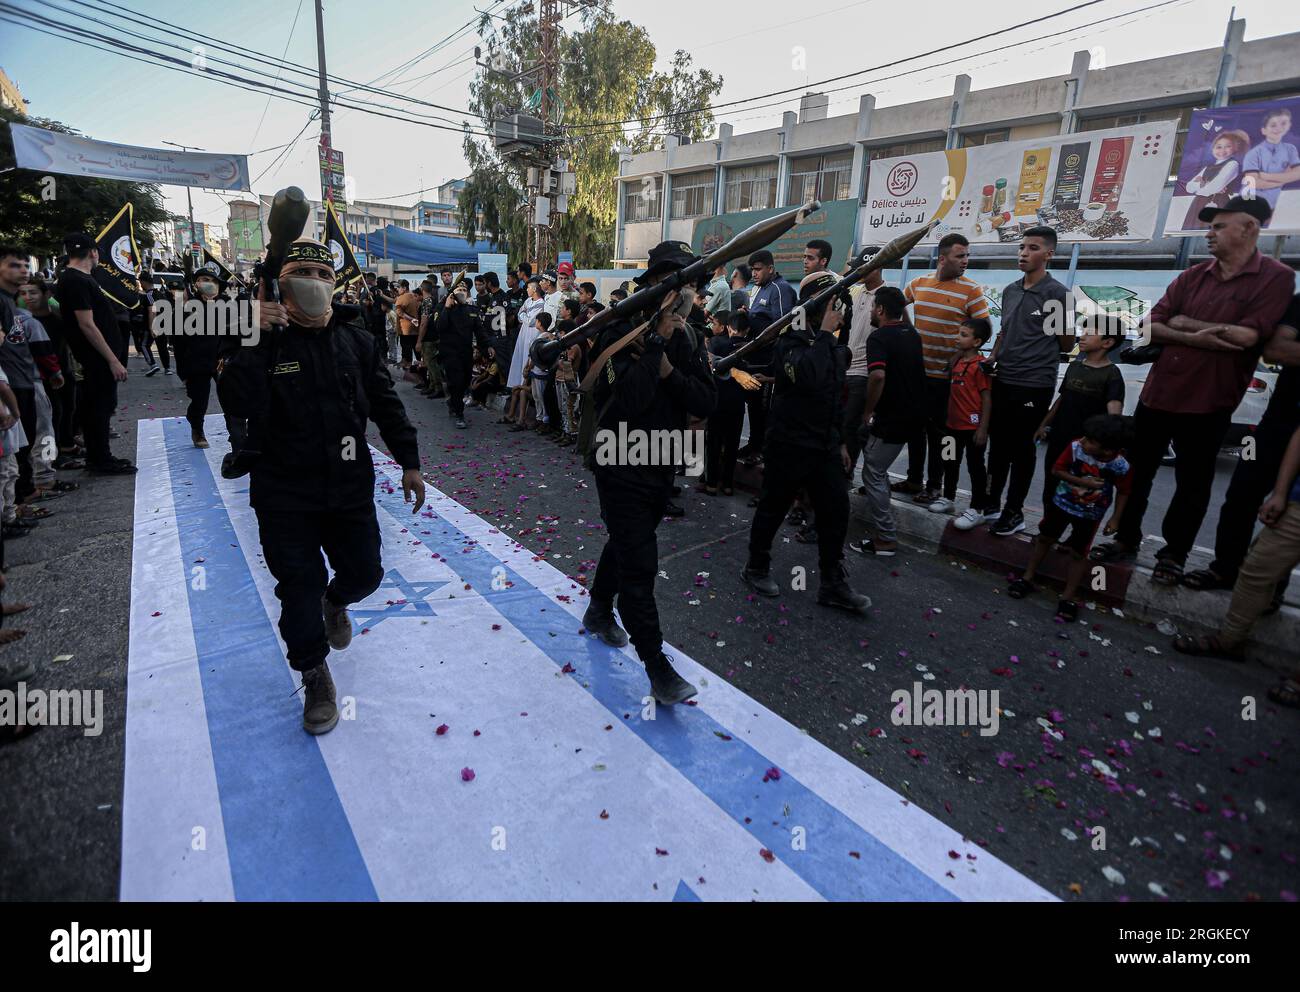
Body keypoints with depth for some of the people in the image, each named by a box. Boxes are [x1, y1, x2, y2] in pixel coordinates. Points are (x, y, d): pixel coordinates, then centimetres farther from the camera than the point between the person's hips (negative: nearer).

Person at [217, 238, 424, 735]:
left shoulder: (357, 341, 3)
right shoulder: (262, 342, -7)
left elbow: (387, 406, 7)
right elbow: (239, 404, -22)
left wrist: (410, 462, 5)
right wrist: (252, 338, -28)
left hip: (350, 488, 3)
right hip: (285, 494, -2)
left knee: (364, 573, 12)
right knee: (300, 587, 6)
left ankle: (335, 602, 51)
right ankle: (315, 676, 28)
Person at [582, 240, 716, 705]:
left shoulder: (686, 340, 3)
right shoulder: (621, 333, -16)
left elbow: (707, 401, -6)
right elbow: (629, 399, -31)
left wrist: (669, 369, -20)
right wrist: (658, 339, -28)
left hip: (661, 468, 7)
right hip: (621, 468, -7)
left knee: (626, 543, 24)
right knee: (639, 564, -5)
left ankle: (599, 610, 47)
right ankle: (657, 666, 4)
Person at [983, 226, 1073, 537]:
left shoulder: (1058, 294, -8)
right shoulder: (1010, 291, 10)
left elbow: (1067, 345, 0)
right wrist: (994, 357, 6)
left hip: (1034, 385, -5)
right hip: (1002, 381, 6)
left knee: (1021, 448, 4)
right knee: (998, 444, 12)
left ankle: (1014, 512, 15)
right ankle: (991, 503, 25)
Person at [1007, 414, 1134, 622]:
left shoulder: (1121, 466, -26)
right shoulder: (1075, 447, -27)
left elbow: (1123, 492, -8)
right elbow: (1056, 470, -15)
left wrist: (1115, 518, -11)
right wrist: (1083, 482, -27)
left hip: (1090, 513, -2)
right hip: (1062, 502, 2)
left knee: (1078, 553, 3)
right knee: (1044, 538, 12)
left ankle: (1069, 597, 14)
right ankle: (1028, 578, 26)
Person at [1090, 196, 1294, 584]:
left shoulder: (1276, 277, -6)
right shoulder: (1193, 276, 7)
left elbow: (1248, 335, -17)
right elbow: (1150, 327, 0)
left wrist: (1185, 323, -9)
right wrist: (1192, 339, -17)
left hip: (1208, 404, -4)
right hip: (1157, 394, 4)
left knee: (1193, 483, 8)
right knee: (1136, 471, 12)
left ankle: (1173, 554, 22)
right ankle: (1127, 539, 27)